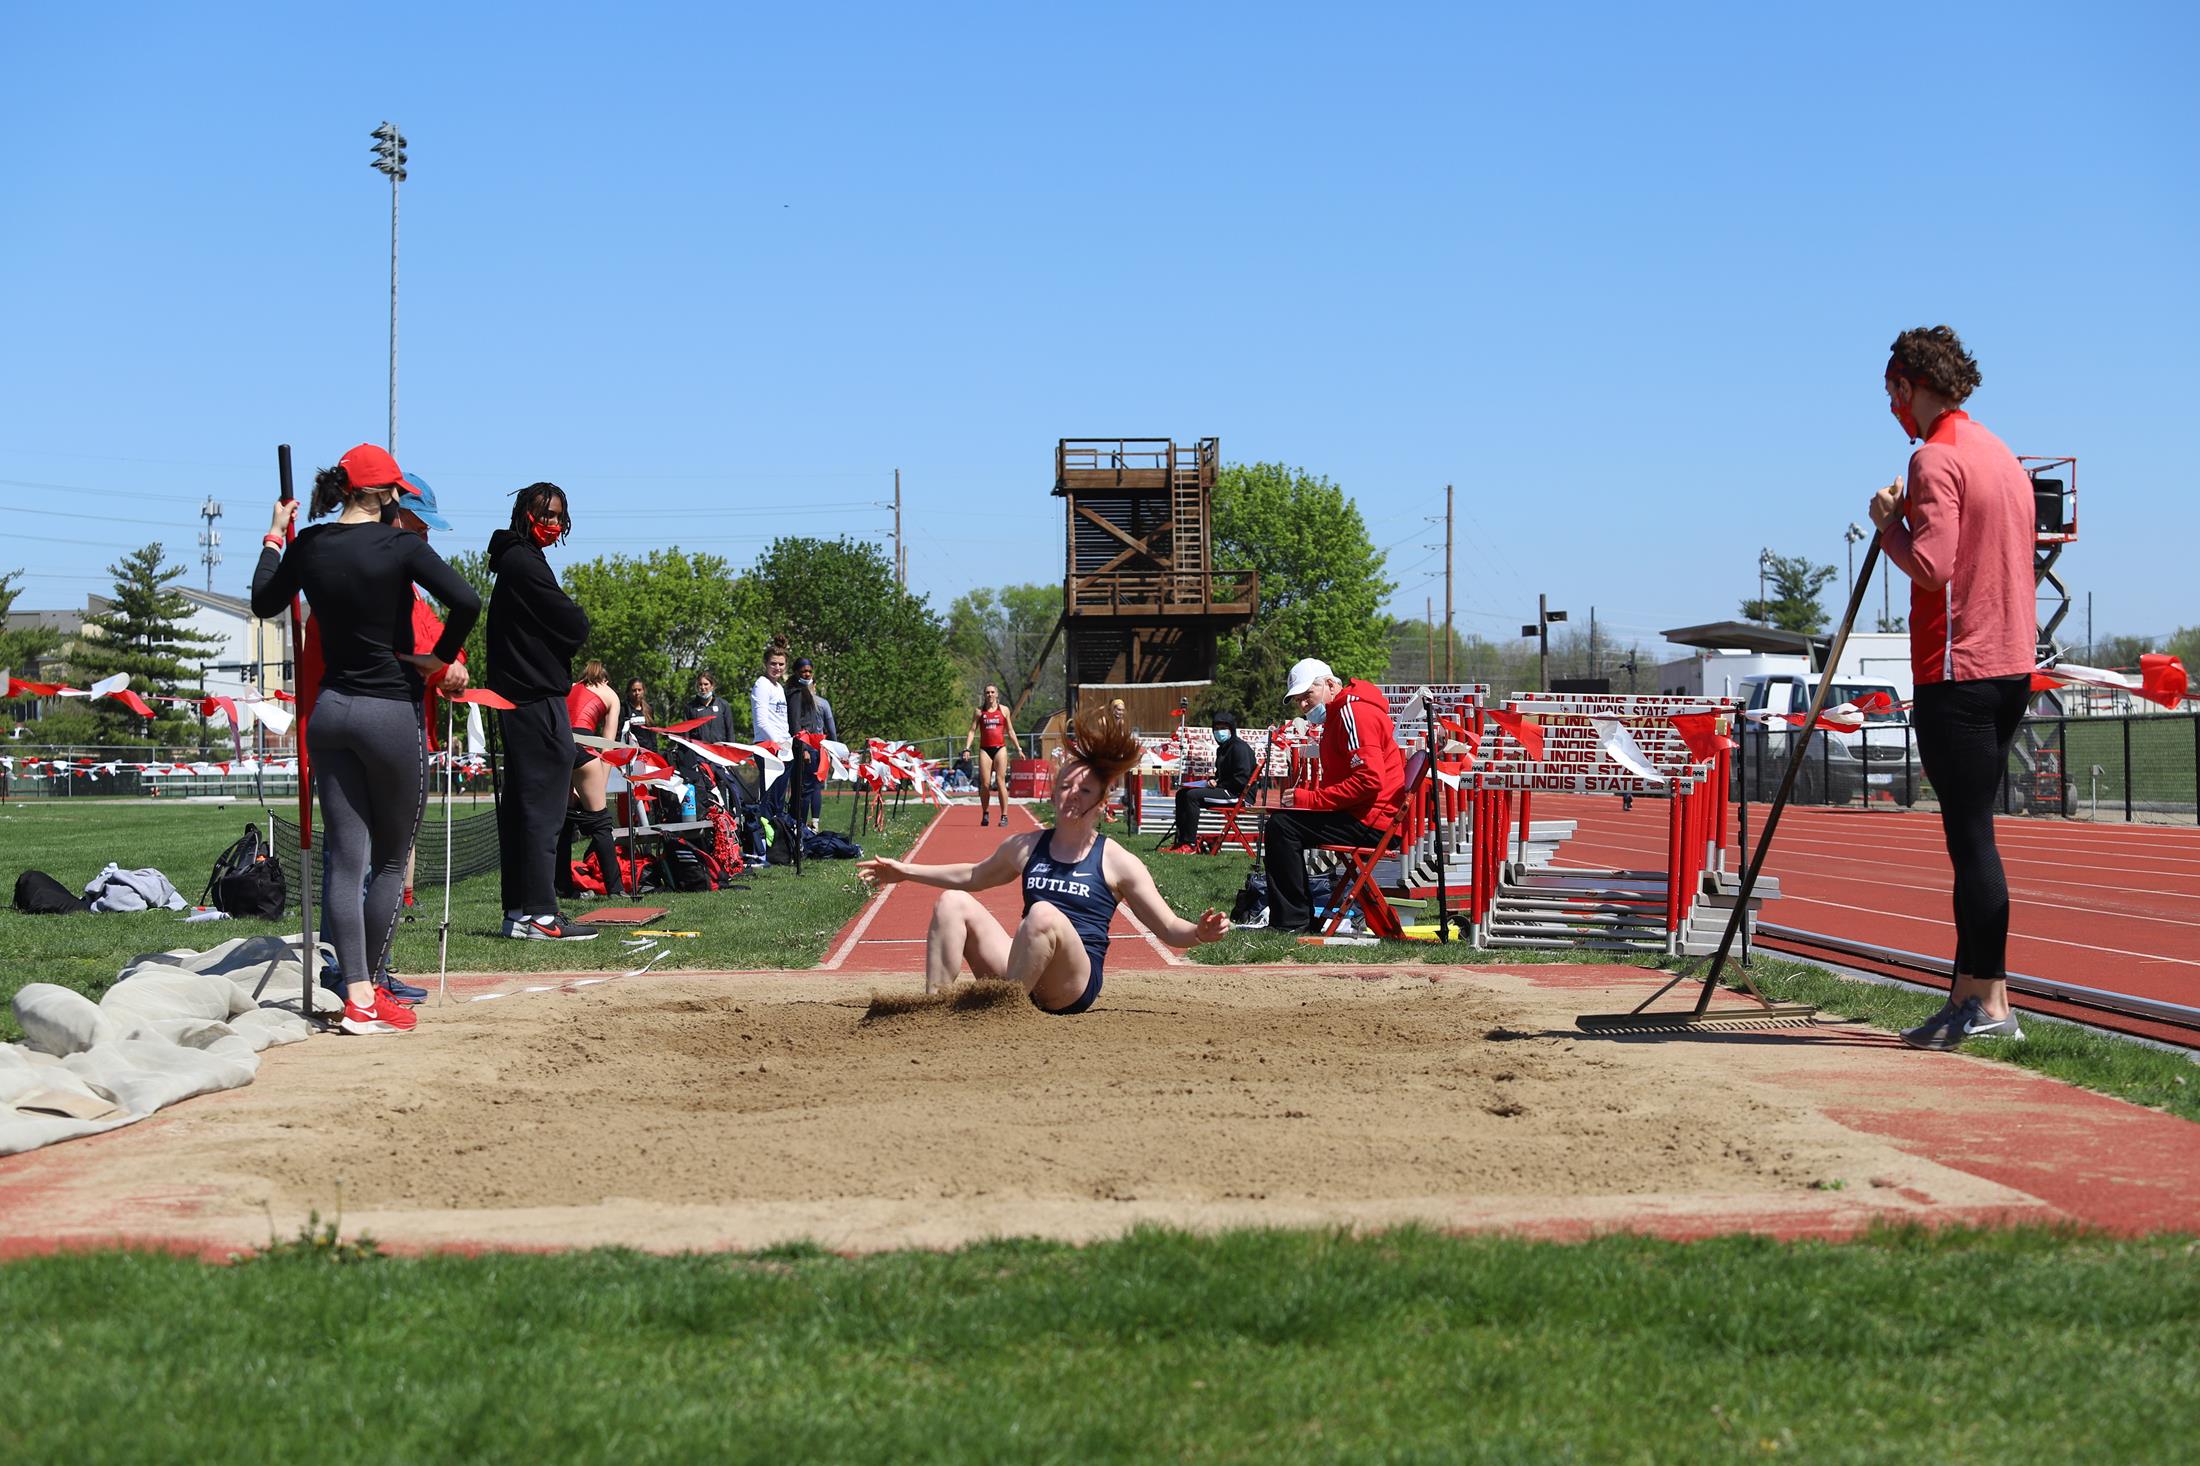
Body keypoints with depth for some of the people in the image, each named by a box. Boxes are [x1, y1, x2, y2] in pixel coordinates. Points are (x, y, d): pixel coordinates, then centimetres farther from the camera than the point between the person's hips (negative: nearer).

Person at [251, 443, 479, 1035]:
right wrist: (439, 659, -8)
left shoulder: (308, 546, 4)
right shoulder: (400, 545, -11)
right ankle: (368, 995, 8)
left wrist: (274, 536, 28)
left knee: (345, 860, 4)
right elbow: (466, 602, -23)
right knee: (391, 862, 7)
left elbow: (264, 602, 19)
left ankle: (357, 995, -1)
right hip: (393, 713, -5)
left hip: (329, 712, 5)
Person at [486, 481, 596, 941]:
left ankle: (518, 910, 16)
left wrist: (551, 649, 3)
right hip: (538, 701, -11)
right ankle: (538, 914, -10)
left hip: (516, 699, 11)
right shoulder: (525, 564, -12)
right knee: (543, 808, -10)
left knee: (519, 807, 11)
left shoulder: (515, 561, 21)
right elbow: (576, 628, -13)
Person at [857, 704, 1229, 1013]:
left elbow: (1169, 929, 0)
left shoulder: (1118, 862, 1)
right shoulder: (1026, 847, 14)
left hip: (1075, 986, -5)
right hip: (1021, 974, 5)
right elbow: (972, 877, 33)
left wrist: (1199, 932, -23)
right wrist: (907, 871, 33)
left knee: (1045, 914, -34)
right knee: (954, 903, -9)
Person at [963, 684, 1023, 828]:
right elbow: (972, 731, 6)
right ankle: (985, 814, 13)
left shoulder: (1004, 710, 10)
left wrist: (1018, 749, 12)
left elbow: (1010, 731, 15)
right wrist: (967, 748, -5)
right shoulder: (979, 712, 9)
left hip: (1000, 748, -1)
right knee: (985, 784, -3)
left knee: (1001, 782, -8)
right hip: (985, 749, 1)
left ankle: (1004, 815, -8)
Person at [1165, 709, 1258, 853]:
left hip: (1237, 793, -11)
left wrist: (1219, 785, -14)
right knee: (1181, 794, 6)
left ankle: (1190, 844, -27)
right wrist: (1213, 781, 7)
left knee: (1192, 795, -26)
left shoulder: (1239, 747, -11)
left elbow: (1241, 779, -20)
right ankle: (1181, 840, -2)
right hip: (1223, 790, 11)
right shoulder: (1222, 748, 21)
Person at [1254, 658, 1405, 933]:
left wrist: (1311, 799, -18)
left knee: (1282, 826, -17)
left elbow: (1369, 780, -24)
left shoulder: (1355, 712, -14)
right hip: (1361, 817, 11)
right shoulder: (1338, 713, 21)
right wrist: (1305, 792, 5)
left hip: (1372, 824, -11)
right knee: (1279, 819, 17)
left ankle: (1292, 921, -14)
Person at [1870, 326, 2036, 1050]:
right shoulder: (2003, 455, 17)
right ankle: (1971, 991, 16)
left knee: (1971, 835, -7)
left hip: (1958, 670, -9)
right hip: (2012, 664, 9)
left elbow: (1930, 566, -21)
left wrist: (1889, 521, -3)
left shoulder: (1936, 458, -12)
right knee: (1973, 834, 13)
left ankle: (1988, 1002, -5)